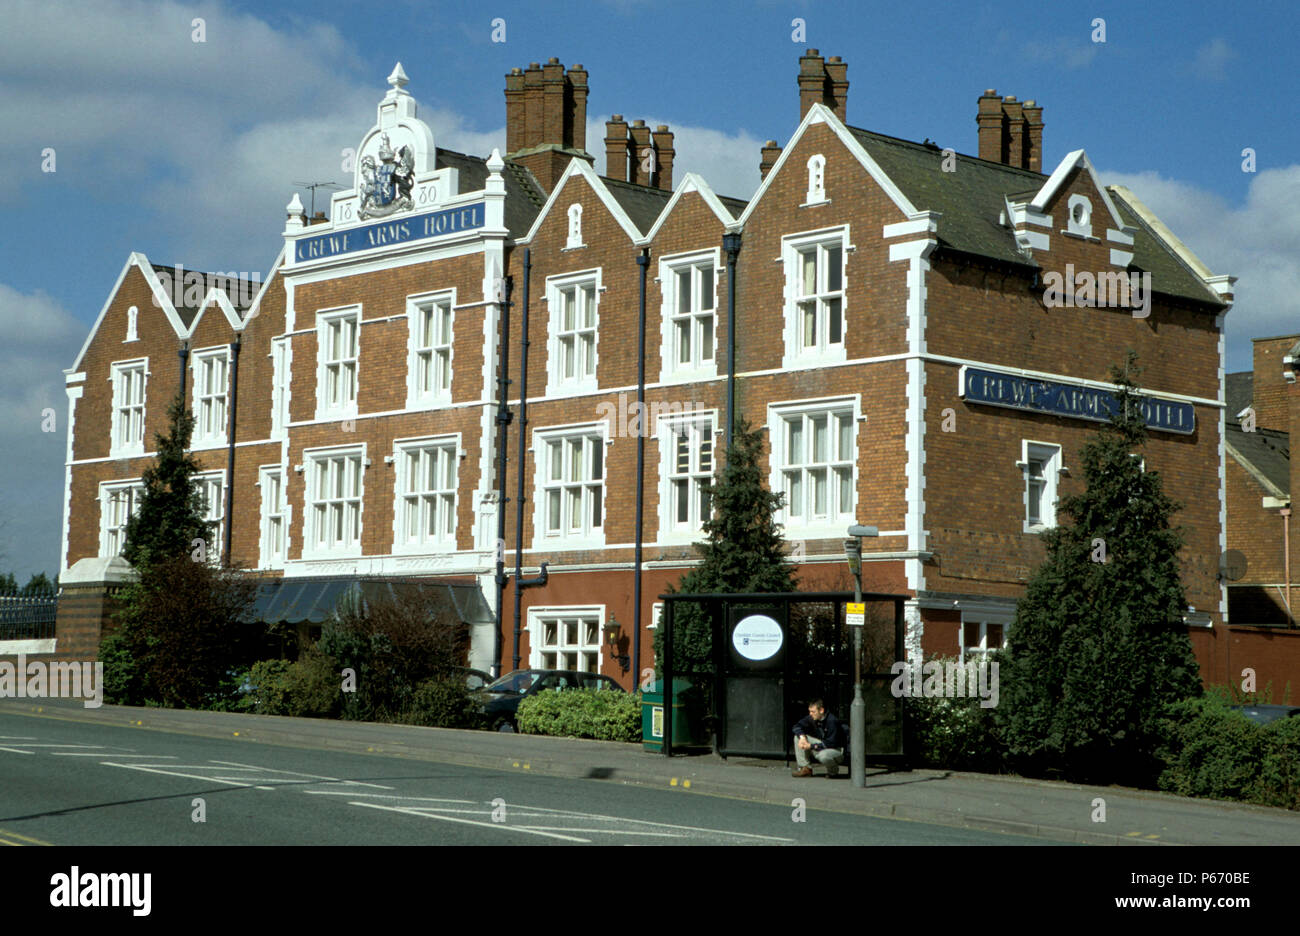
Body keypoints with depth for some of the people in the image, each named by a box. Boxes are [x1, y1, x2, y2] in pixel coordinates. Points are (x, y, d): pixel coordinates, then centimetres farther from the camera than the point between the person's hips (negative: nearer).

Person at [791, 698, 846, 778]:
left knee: (823, 755, -42)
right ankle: (806, 769, -4)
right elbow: (797, 726, 3)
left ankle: (833, 771, -4)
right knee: (798, 737, -5)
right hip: (822, 745, 7)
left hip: (837, 749, -7)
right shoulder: (812, 718, -5)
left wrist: (811, 746, -27)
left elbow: (831, 743, -27)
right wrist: (802, 737, -19)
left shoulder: (832, 721, -26)